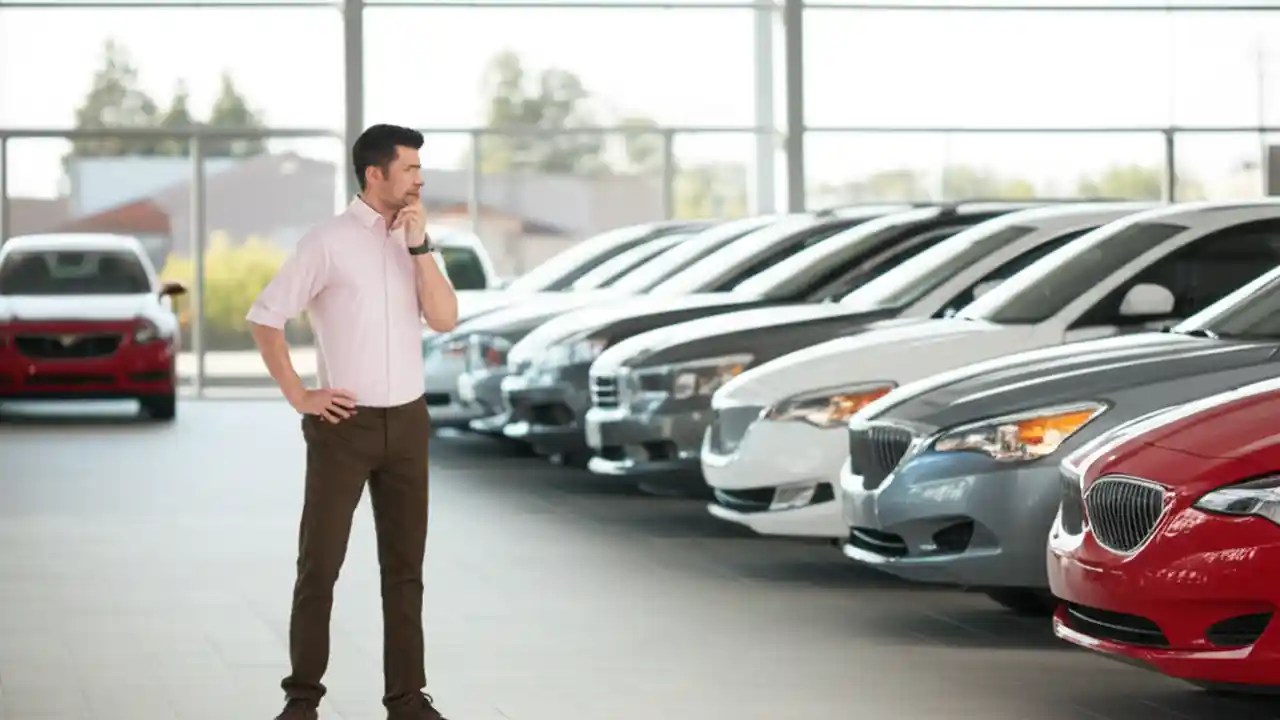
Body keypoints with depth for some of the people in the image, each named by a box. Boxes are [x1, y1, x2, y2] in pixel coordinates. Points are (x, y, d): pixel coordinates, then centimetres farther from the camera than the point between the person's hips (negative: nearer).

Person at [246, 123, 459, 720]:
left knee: (404, 567, 8)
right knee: (320, 565, 1)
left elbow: (445, 320, -4)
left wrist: (418, 245, -11)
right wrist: (298, 396, -9)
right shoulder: (328, 241, -8)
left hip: (407, 422, 5)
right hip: (345, 424, -5)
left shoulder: (417, 239, 8)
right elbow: (264, 318, -8)